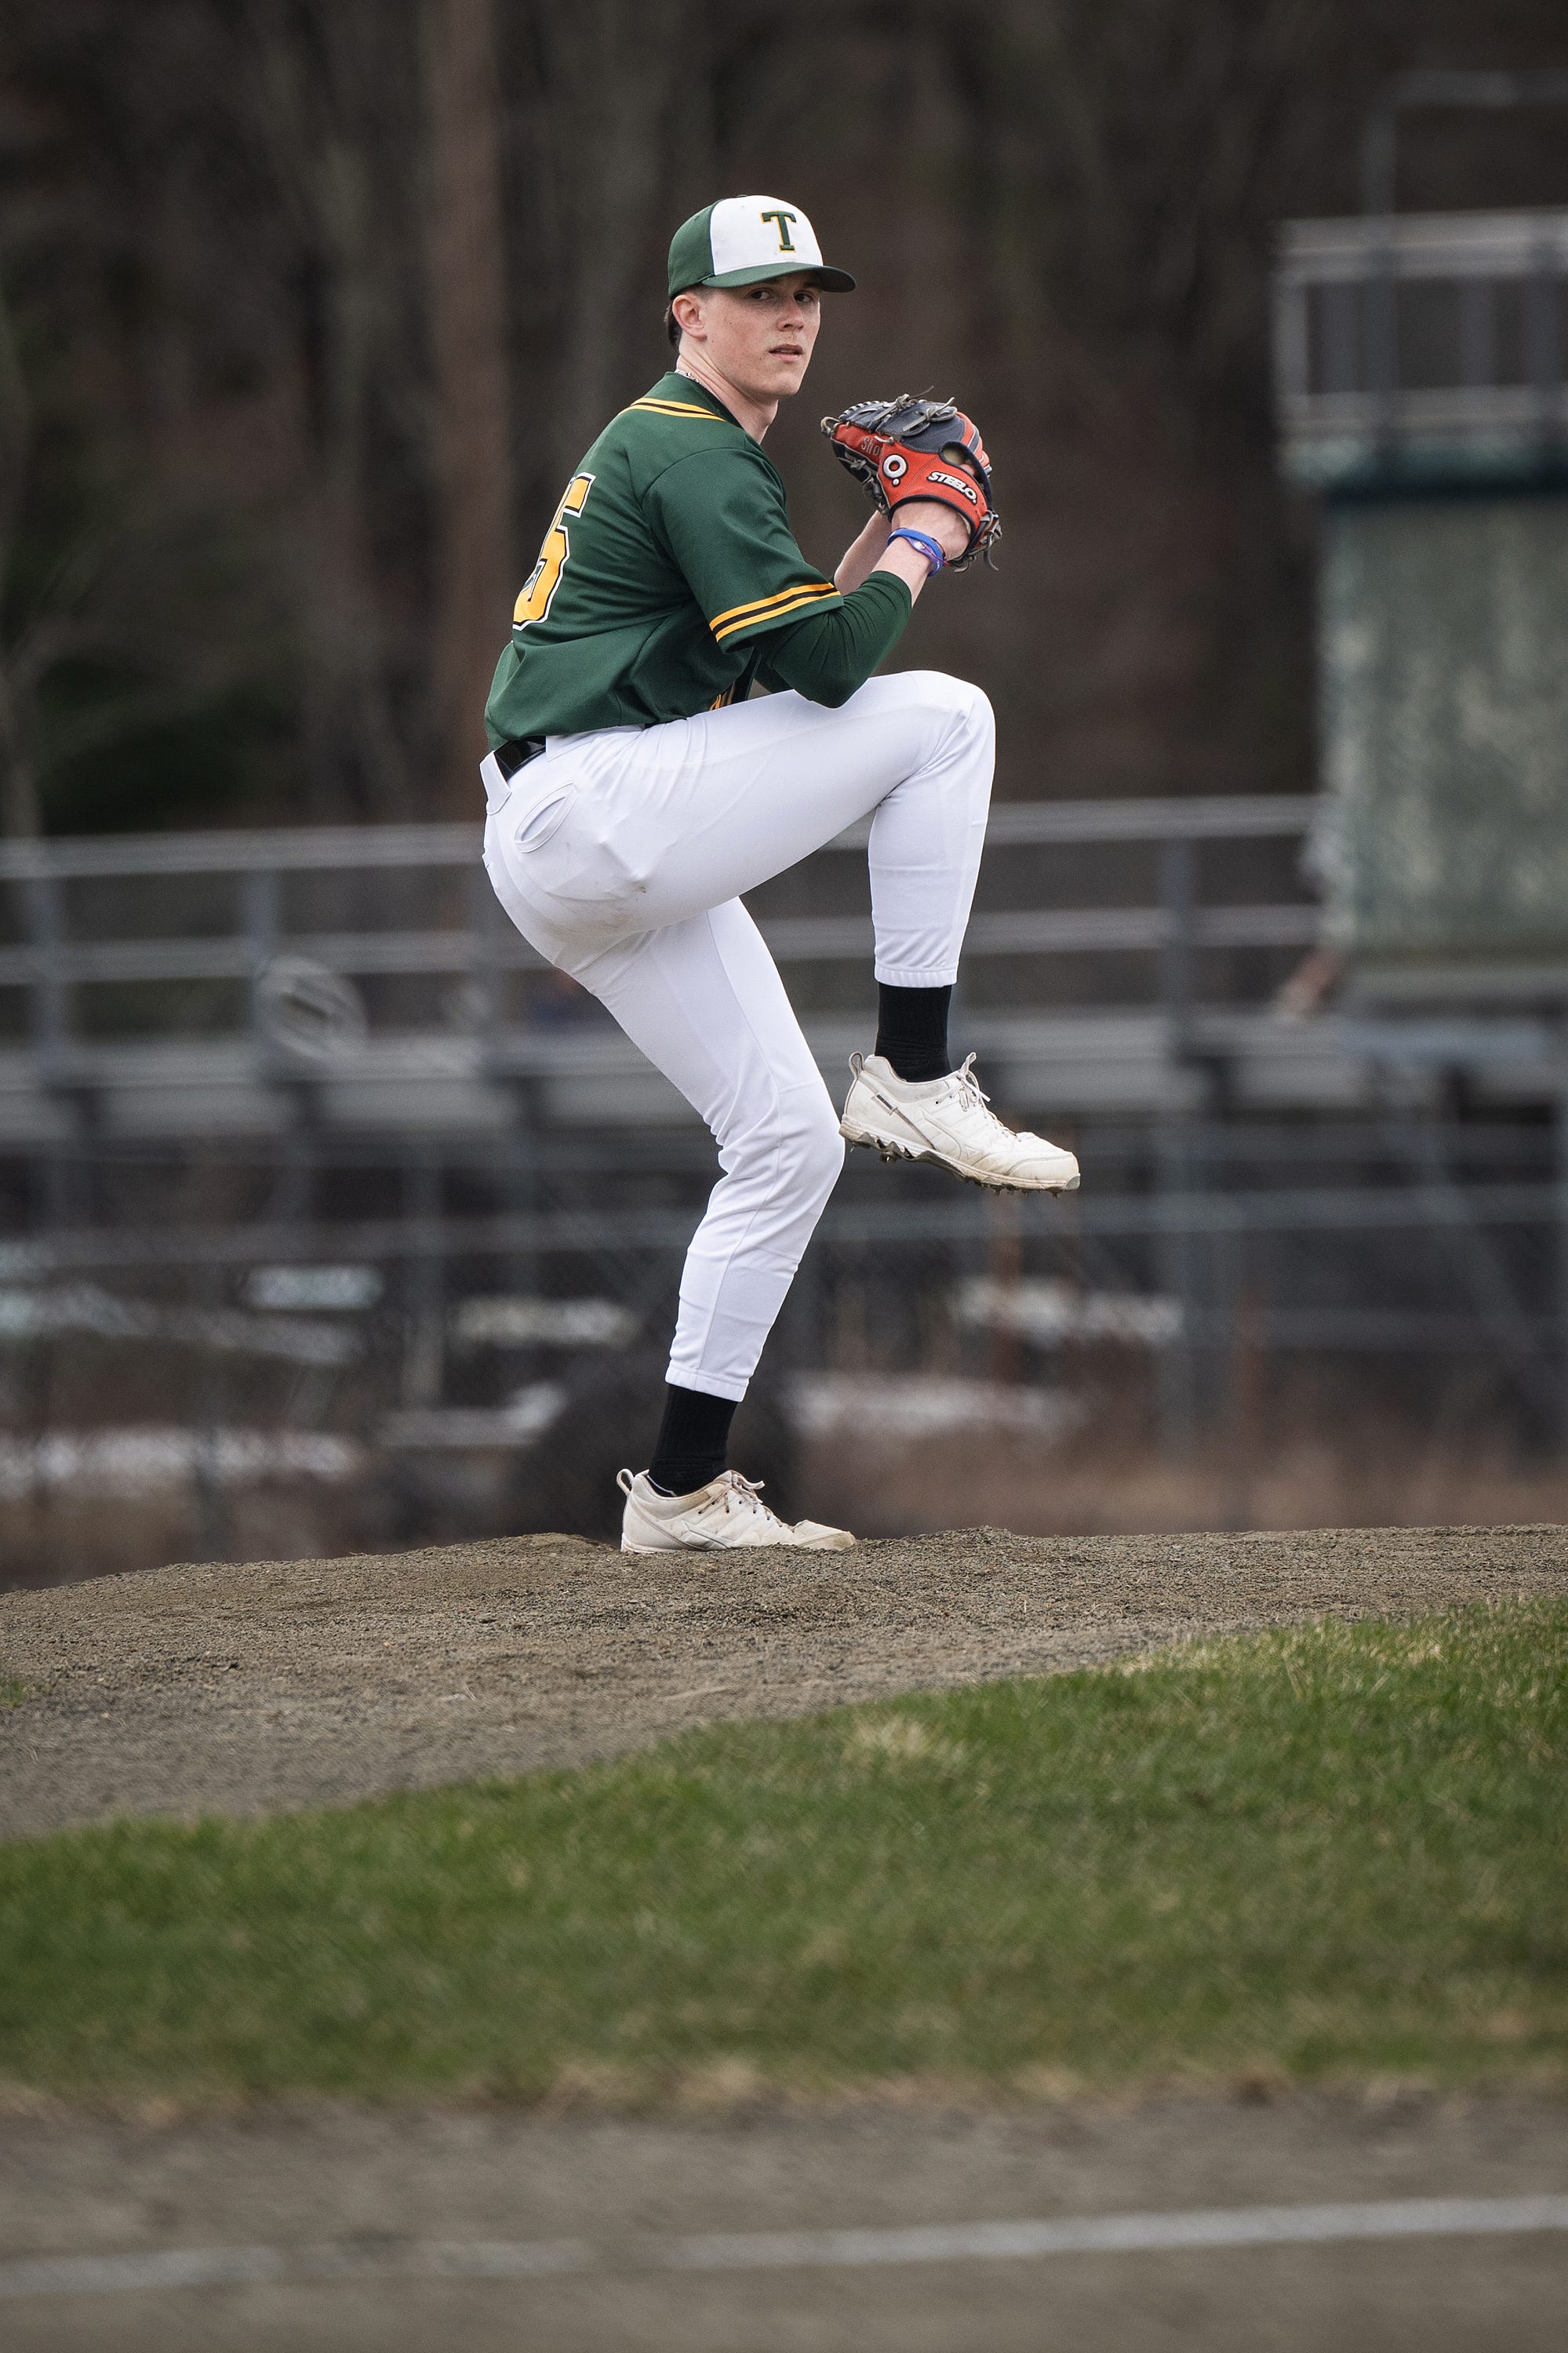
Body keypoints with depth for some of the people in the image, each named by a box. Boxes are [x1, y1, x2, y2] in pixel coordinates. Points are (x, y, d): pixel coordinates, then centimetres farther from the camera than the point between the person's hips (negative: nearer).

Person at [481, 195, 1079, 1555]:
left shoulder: (679, 450, 24)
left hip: (563, 866, 10)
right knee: (941, 716, -11)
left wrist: (890, 532, 15)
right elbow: (823, 661, -19)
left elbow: (785, 661, 25)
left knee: (789, 1139, 9)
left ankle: (682, 1489, 9)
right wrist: (919, 549, -2)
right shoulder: (694, 448, -9)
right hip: (589, 812, -10)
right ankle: (916, 1078, -11)